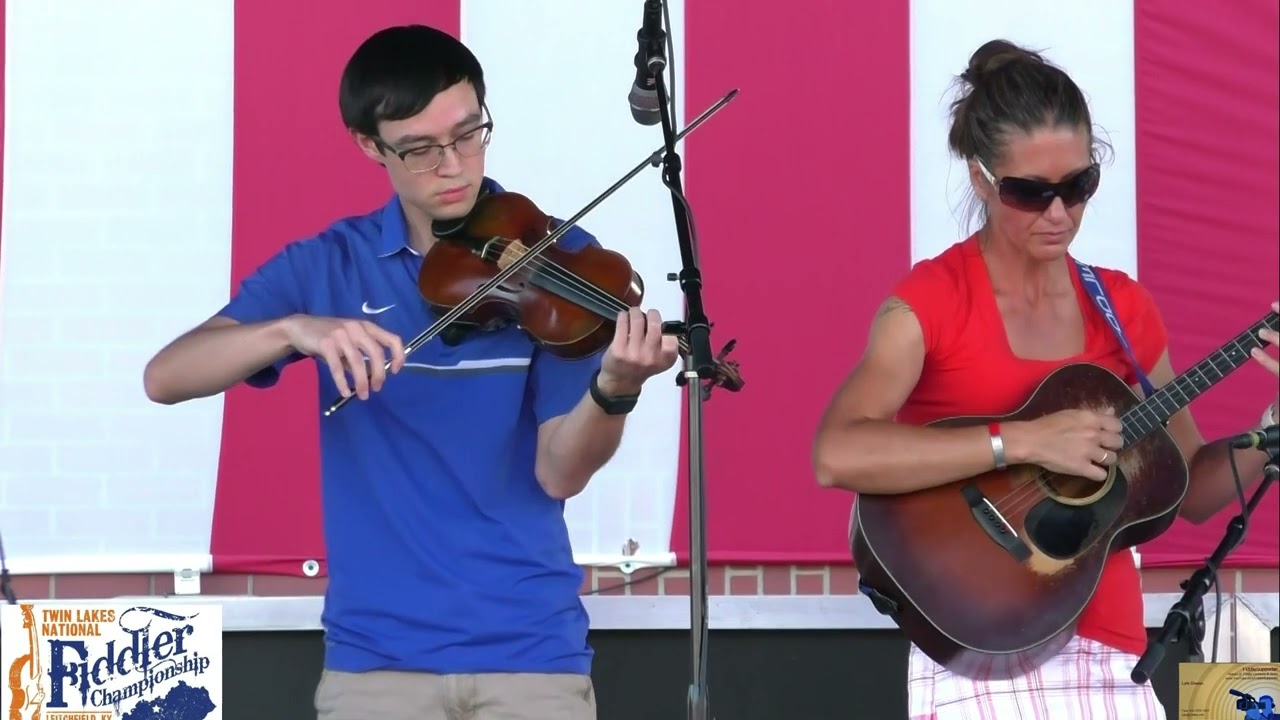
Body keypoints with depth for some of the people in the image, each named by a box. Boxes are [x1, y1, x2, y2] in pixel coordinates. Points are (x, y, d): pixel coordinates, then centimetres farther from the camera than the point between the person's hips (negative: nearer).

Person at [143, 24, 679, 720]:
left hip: (529, 645, -1)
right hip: (377, 653, 1)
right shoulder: (326, 266, 3)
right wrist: (294, 328, -24)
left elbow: (559, 472, -8)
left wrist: (614, 390, -28)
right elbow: (164, 377, -8)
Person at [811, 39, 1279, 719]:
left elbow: (1190, 489, 17)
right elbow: (837, 456, -24)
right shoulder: (932, 300, -7)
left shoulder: (1123, 308, 9)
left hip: (1109, 651, 5)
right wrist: (1025, 442, -24)